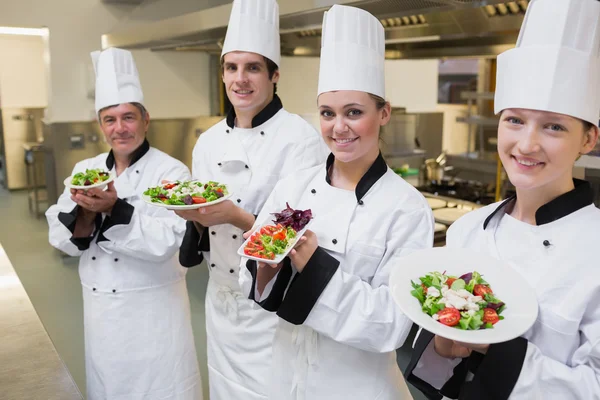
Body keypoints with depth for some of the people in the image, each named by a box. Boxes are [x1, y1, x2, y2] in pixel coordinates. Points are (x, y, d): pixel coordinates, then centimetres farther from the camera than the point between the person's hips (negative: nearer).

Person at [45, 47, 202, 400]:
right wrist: (85, 213, -18)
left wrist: (114, 210, -31)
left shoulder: (171, 171, -13)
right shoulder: (84, 170, 4)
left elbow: (167, 242, -22)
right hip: (100, 309, 6)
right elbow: (61, 237, 1)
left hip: (154, 308, -5)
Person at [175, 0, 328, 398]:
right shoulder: (208, 141, 4)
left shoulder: (301, 138, -15)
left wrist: (236, 216, -28)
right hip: (220, 299, 6)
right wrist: (191, 212, -11)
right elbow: (203, 220, 10)